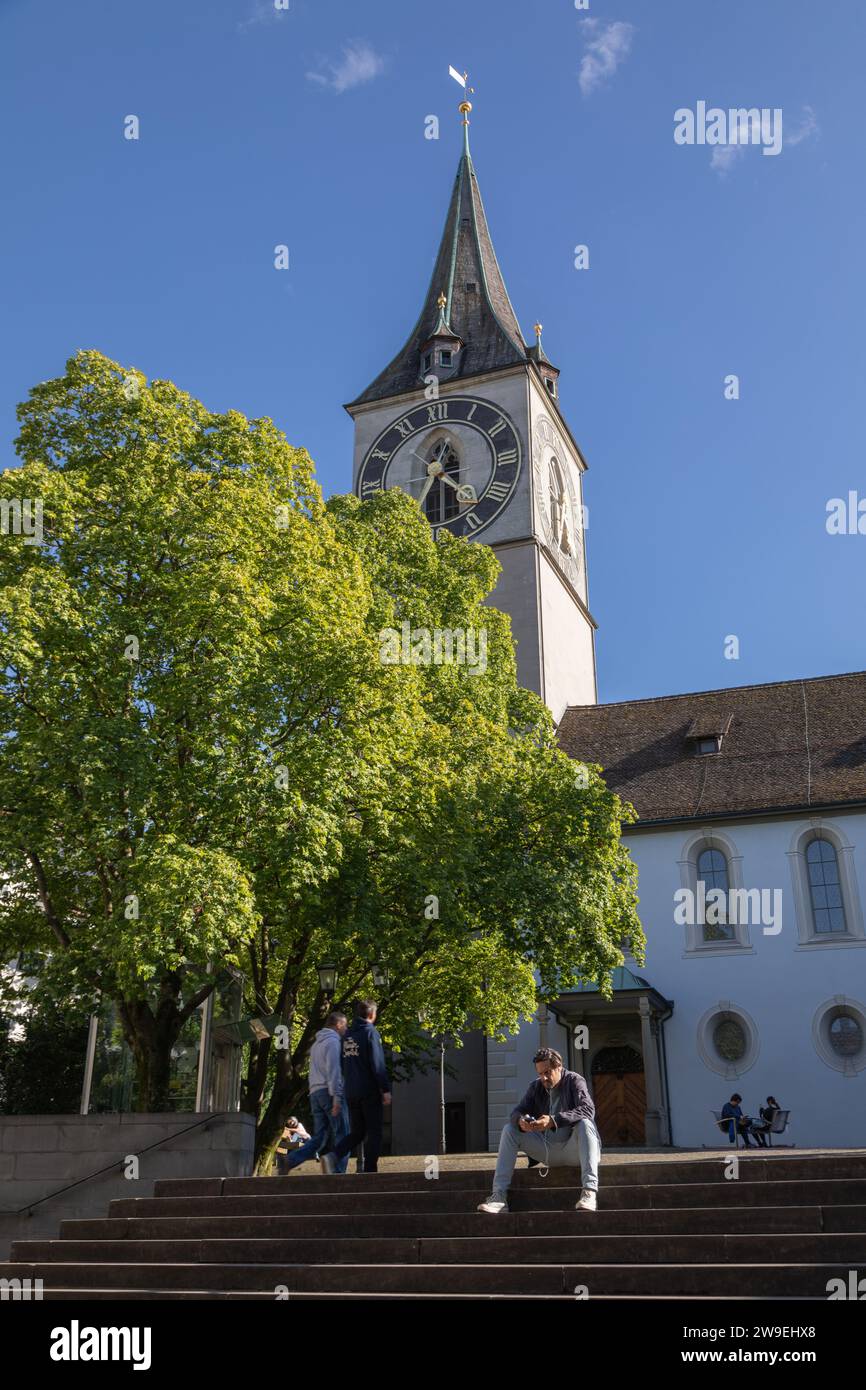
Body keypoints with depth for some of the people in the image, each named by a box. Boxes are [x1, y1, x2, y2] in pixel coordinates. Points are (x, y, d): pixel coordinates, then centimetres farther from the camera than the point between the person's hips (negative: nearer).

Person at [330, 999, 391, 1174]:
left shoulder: (348, 1035, 13)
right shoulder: (370, 1032, -8)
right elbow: (378, 1063, -15)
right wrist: (386, 1089, -13)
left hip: (350, 1092, 6)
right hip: (370, 1092, -6)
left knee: (356, 1132, 12)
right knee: (374, 1132, 4)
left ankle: (334, 1155, -10)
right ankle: (370, 1170, 2)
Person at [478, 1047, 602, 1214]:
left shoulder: (574, 1081, -8)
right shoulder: (536, 1086, 6)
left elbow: (588, 1109, -25)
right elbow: (517, 1111, 0)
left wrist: (554, 1120, -38)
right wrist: (520, 1120, -27)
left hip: (572, 1149, -5)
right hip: (546, 1150, 5)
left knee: (584, 1123, -34)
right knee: (509, 1129, -9)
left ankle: (589, 1191, -43)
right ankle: (499, 1196, -18)